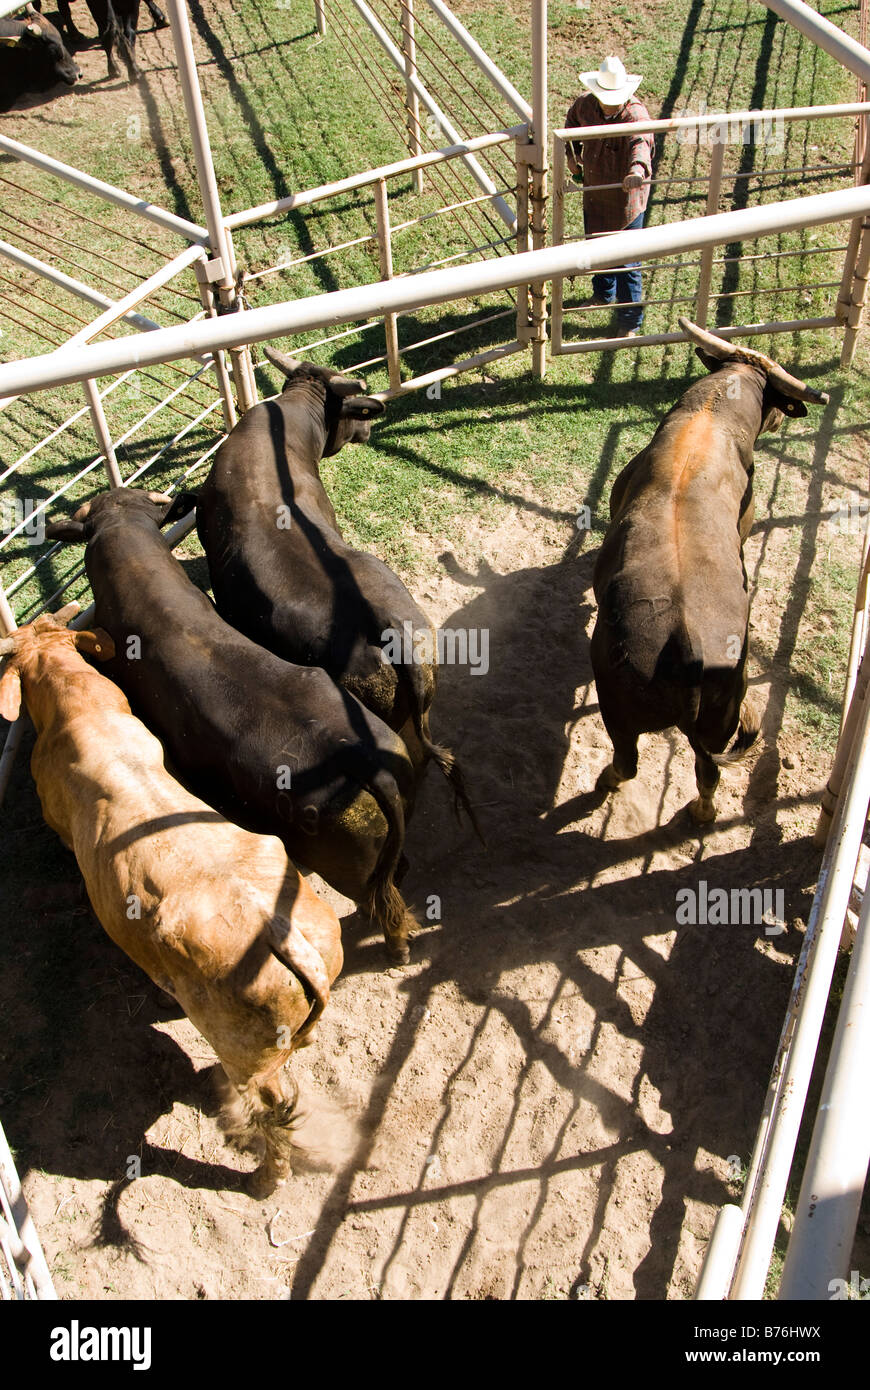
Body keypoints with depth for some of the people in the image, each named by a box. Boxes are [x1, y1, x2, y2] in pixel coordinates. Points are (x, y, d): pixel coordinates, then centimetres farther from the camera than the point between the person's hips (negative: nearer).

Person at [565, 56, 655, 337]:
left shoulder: (636, 114, -27)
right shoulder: (585, 104, -9)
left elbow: (641, 143, -49)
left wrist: (638, 169, -69)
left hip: (626, 197, -6)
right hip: (593, 192, 6)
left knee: (628, 261, 0)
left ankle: (630, 322, 14)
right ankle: (603, 294, 53)